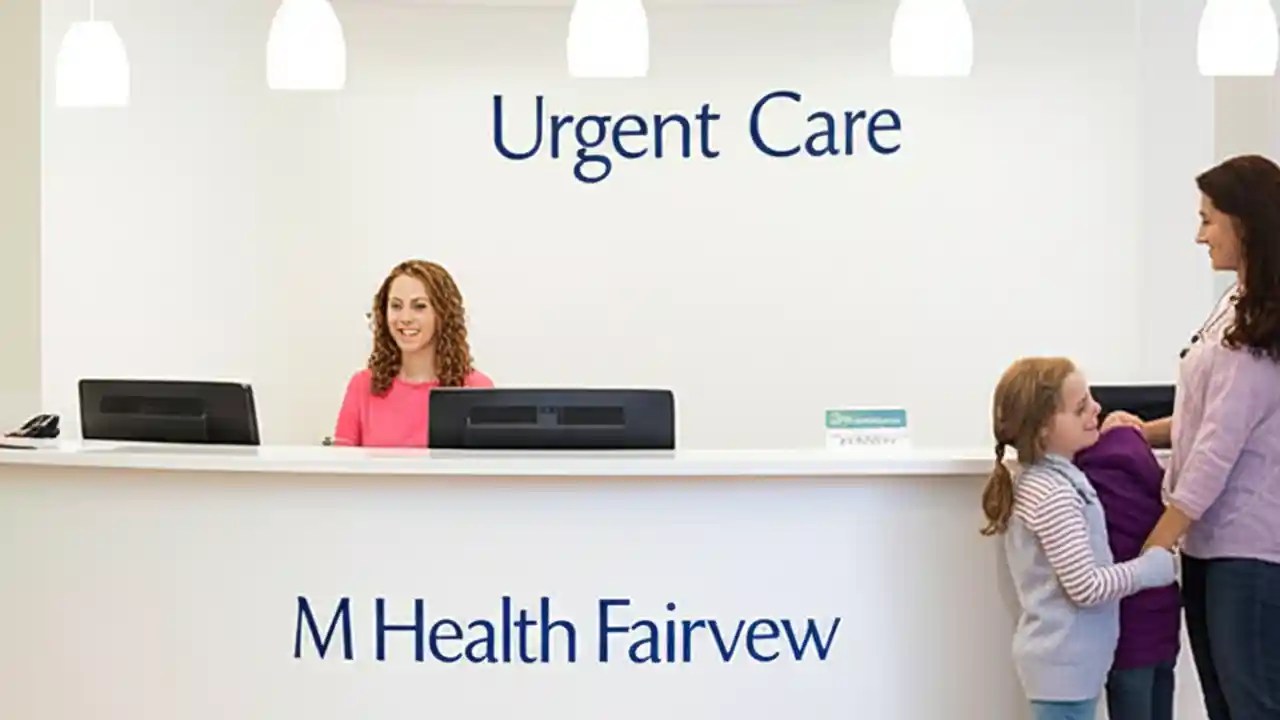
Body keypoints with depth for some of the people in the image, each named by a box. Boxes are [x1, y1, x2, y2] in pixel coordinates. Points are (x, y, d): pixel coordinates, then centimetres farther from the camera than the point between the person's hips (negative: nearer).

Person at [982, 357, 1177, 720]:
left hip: (1066, 656, 10)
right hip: (1065, 660, -10)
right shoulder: (1053, 495, -23)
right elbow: (1086, 586, -24)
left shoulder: (1039, 481, 7)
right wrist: (1155, 566, -11)